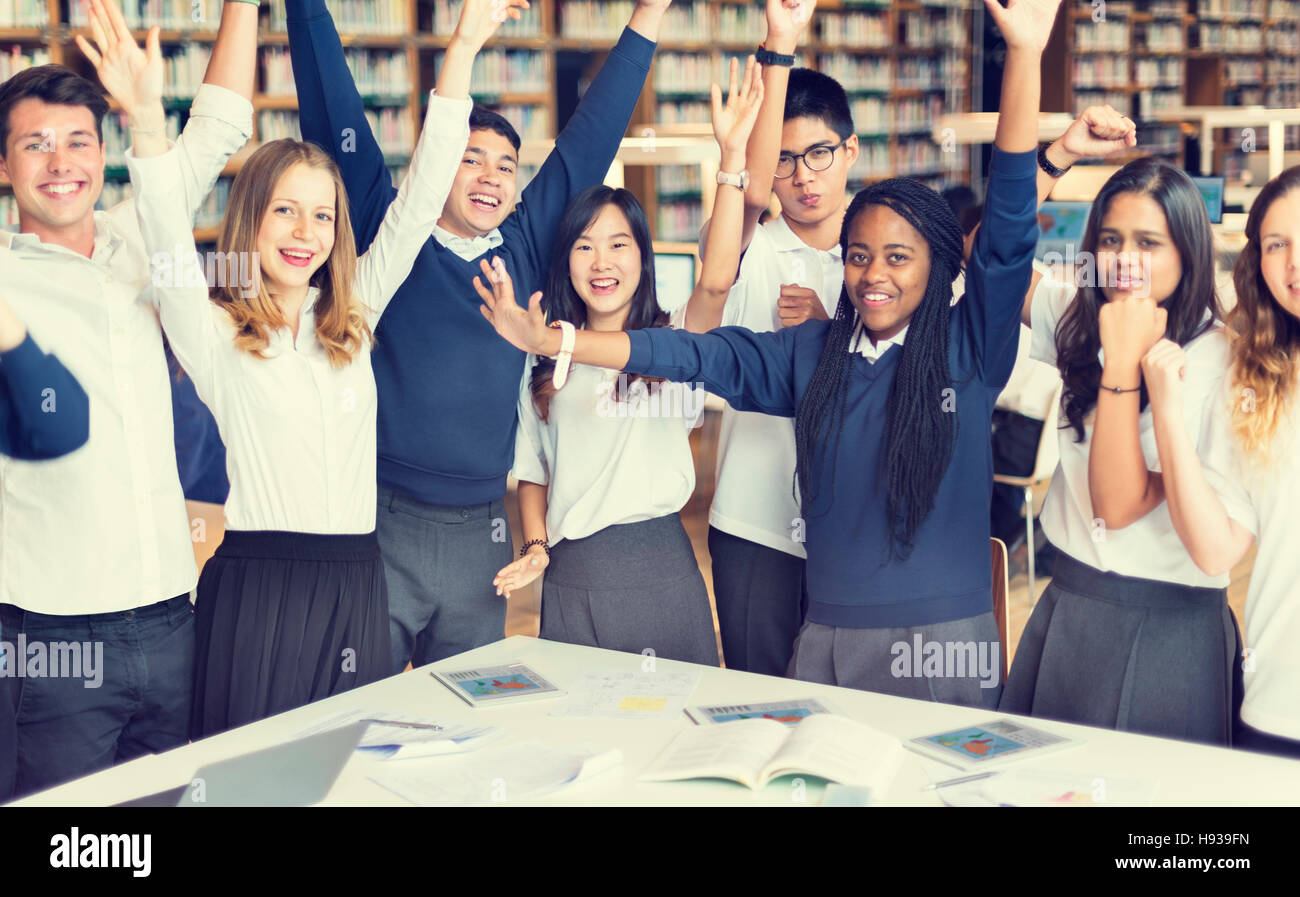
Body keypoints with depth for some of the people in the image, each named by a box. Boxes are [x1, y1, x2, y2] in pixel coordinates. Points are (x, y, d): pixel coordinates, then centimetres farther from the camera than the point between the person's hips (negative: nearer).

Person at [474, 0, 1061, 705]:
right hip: (828, 638, 3)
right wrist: (548, 341, -4)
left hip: (944, 641, -3)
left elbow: (1008, 229, -11)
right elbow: (701, 354, 3)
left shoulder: (969, 347, -2)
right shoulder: (811, 354, 8)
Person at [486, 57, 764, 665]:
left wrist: (732, 158, -27)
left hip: (661, 568, -2)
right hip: (572, 575, 2)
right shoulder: (547, 363, 9)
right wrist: (536, 547, -1)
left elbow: (717, 279, -20)